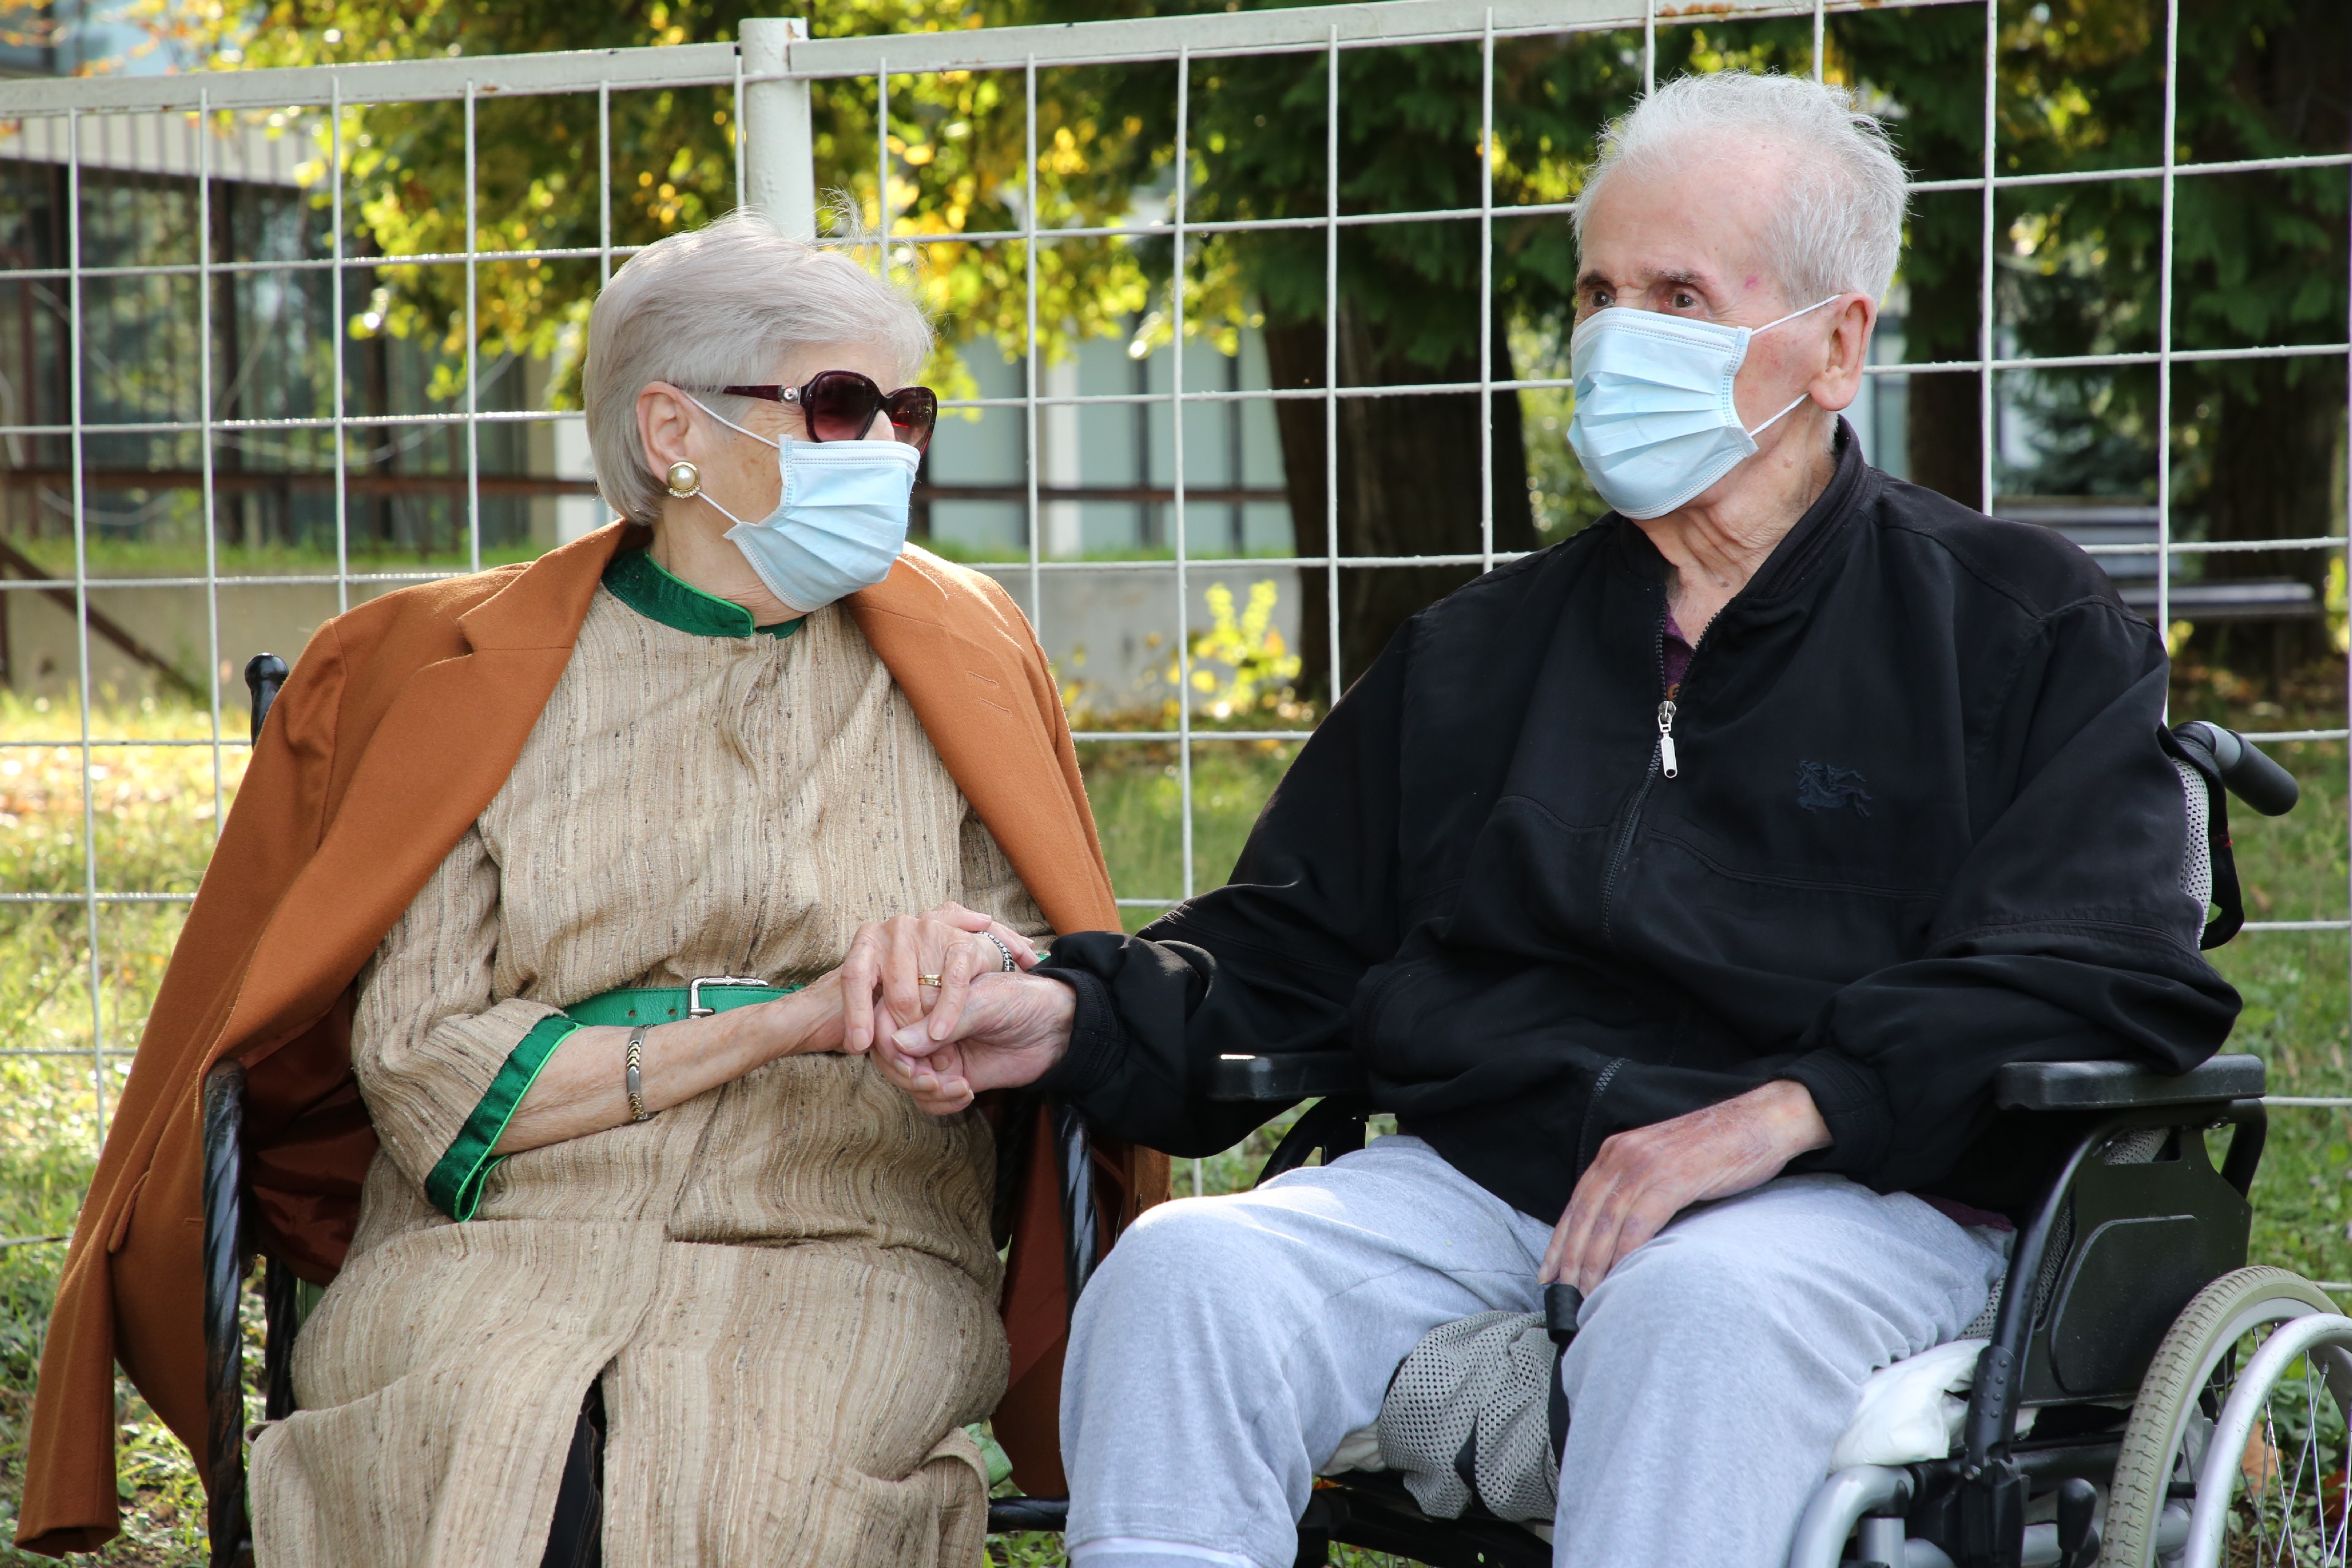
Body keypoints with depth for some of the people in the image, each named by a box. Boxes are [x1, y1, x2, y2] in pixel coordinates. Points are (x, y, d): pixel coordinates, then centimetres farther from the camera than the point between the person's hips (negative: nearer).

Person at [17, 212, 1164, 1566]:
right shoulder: (472, 679, 6)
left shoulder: (950, 663, 14)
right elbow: (425, 1075, -3)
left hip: (843, 1260, 1)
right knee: (484, 1455, -34)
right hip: (504, 1249, -1)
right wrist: (780, 1018, -10)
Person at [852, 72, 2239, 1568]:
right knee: (1182, 1272, -24)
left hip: (1855, 1201, -4)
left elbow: (2115, 974, -5)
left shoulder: (2025, 628, 9)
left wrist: (1791, 1106, -18)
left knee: (1702, 1301, -39)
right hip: (1475, 1186, 4)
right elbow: (1282, 951, 22)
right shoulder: (1480, 652, 23)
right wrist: (1074, 1015, 0)